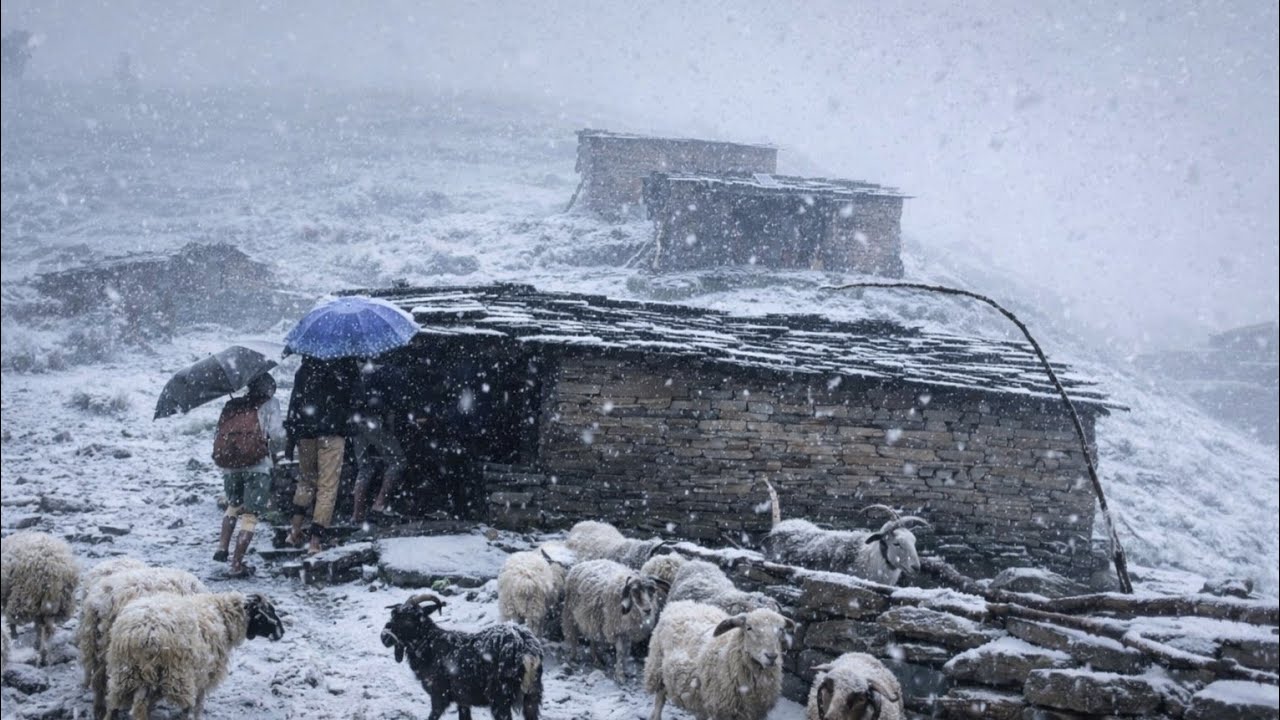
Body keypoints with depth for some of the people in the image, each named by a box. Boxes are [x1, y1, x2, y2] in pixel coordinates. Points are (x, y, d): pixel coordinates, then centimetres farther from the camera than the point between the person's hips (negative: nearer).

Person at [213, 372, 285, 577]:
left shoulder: (231, 406, 17)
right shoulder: (269, 404, 5)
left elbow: (221, 434, 12)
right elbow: (277, 435, -6)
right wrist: (273, 452, 13)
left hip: (229, 465, 5)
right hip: (257, 465, -4)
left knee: (234, 504, 29)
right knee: (250, 514, 2)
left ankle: (222, 546, 16)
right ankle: (237, 564, -2)